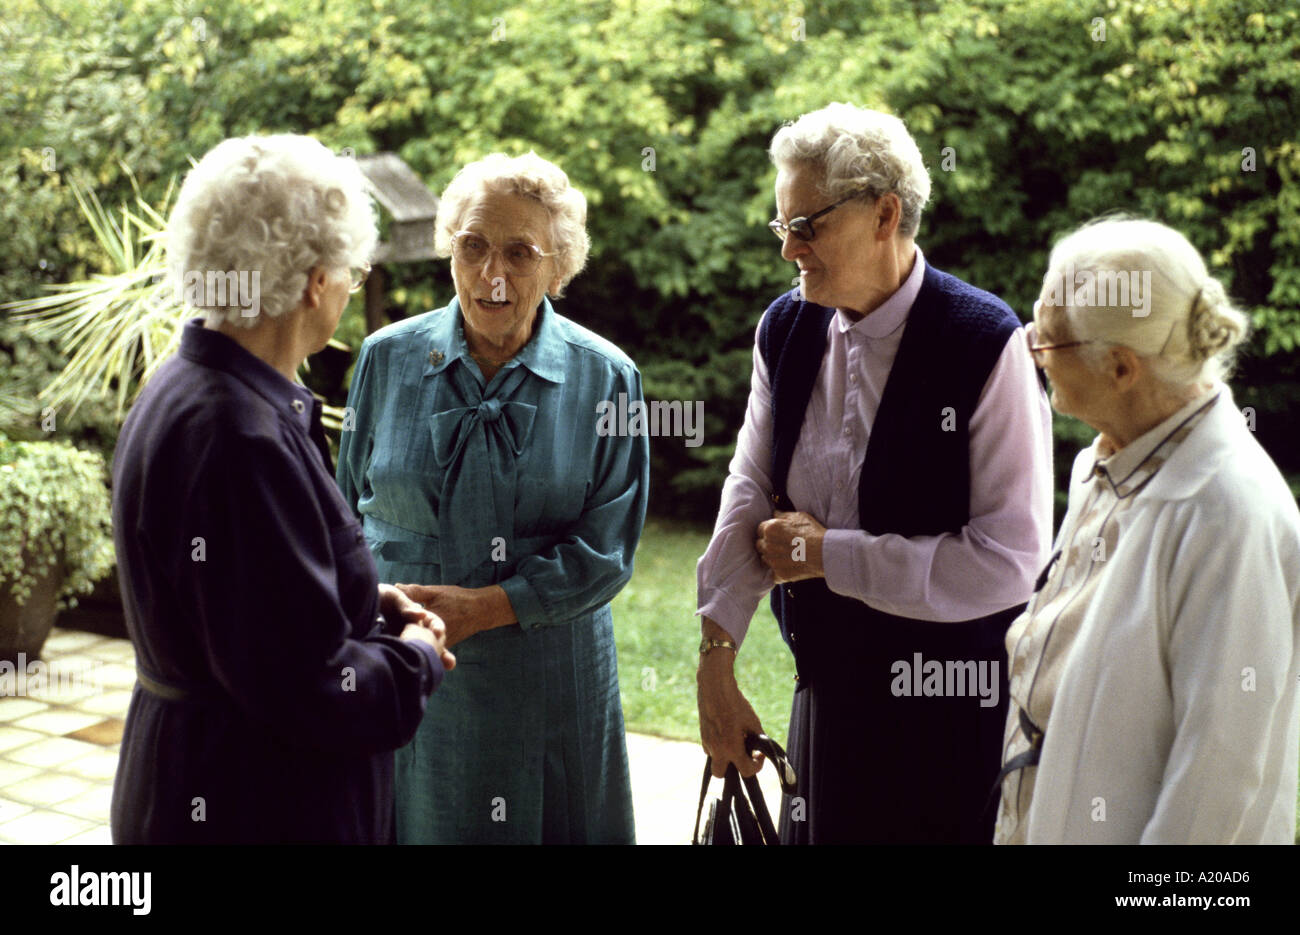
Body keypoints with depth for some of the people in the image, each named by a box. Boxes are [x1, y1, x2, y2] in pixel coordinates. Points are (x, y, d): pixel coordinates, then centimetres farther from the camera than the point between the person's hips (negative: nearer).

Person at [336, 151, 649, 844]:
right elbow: (351, 515, 10)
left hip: (549, 678, -1)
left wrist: (481, 607, -17)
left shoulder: (605, 379, -5)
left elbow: (605, 549, -7)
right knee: (413, 826, 11)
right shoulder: (387, 359, 0)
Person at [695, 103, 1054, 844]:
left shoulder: (986, 344, -17)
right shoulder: (787, 329, 2)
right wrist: (716, 662, -1)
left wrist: (829, 554, -15)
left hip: (949, 702, -5)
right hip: (828, 687, 5)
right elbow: (750, 497, 3)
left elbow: (1011, 559, -20)